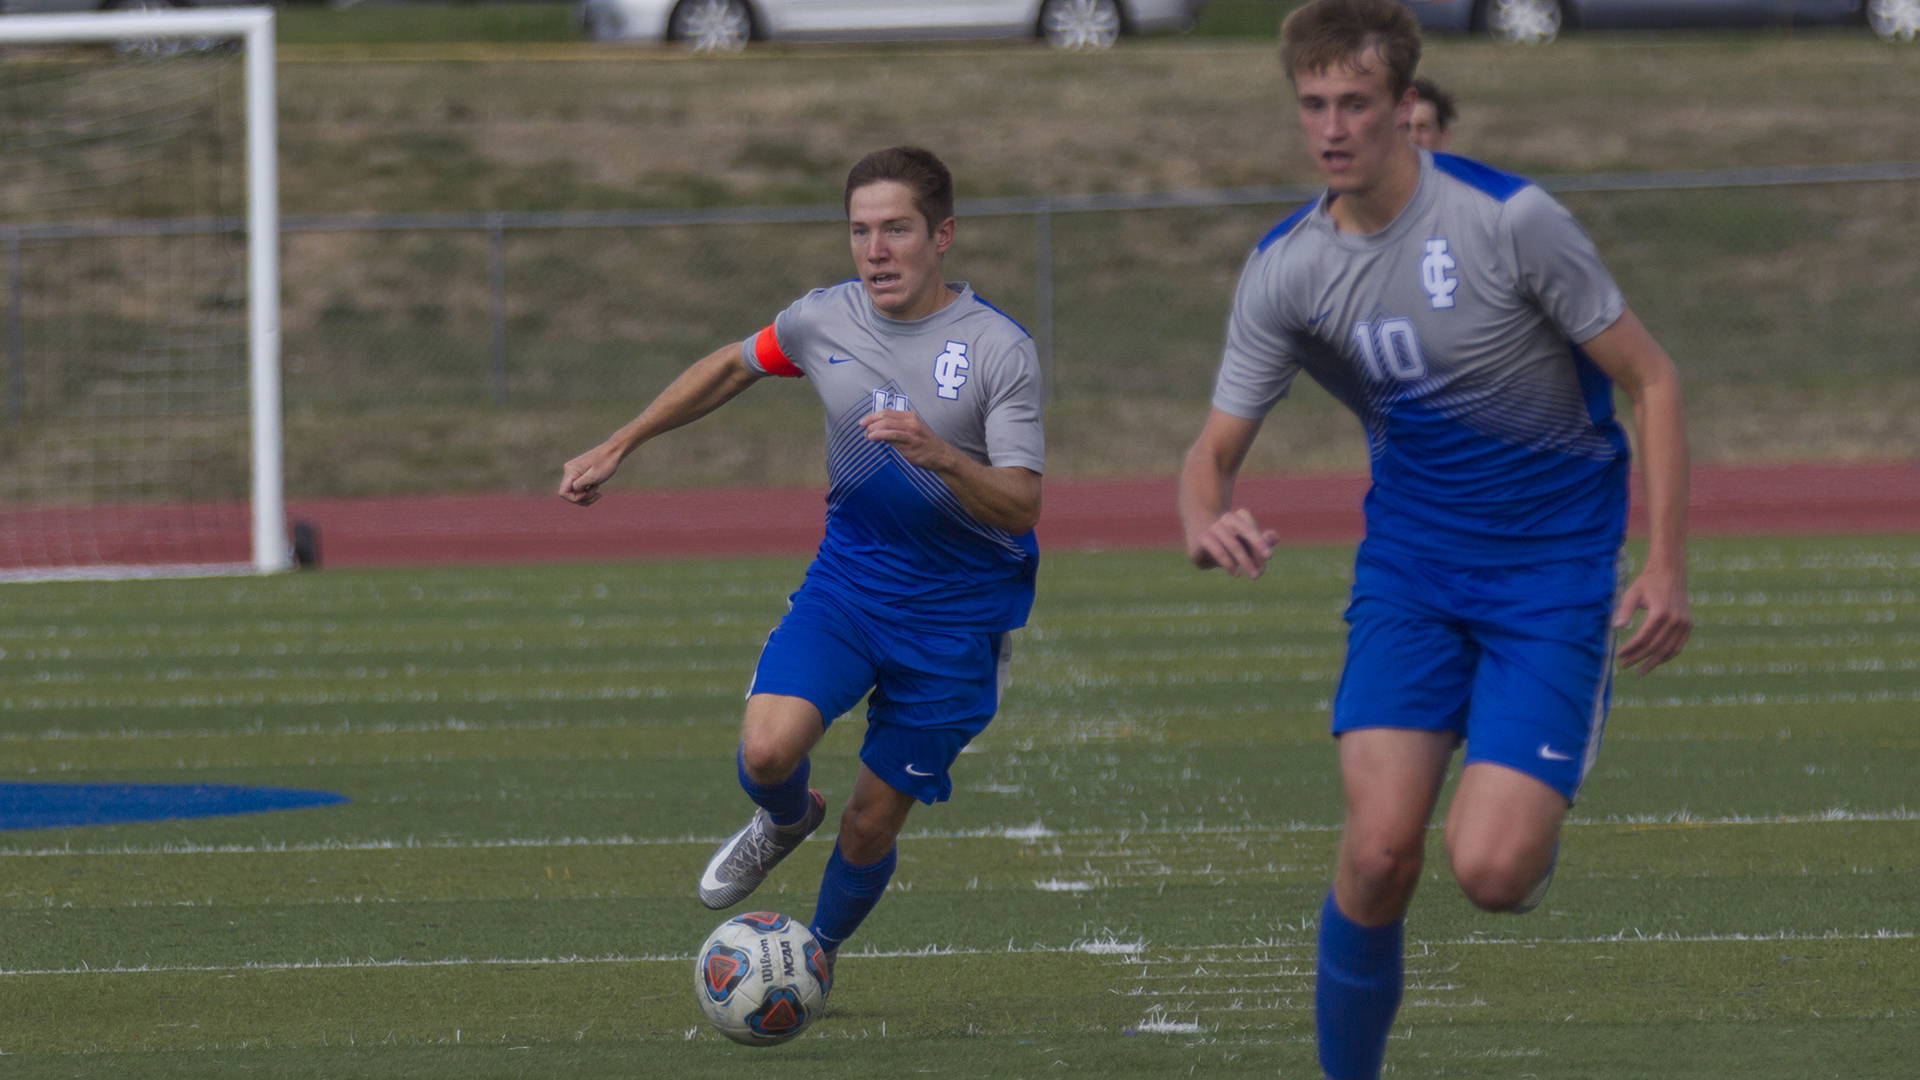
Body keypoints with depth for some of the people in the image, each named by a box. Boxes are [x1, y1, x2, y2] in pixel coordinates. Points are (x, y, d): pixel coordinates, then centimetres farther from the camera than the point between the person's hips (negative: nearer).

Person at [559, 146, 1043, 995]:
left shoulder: (997, 350, -16)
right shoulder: (826, 320, -4)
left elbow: (1019, 507, -20)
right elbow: (733, 367, 16)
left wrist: (938, 455, -39)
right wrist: (617, 447, 18)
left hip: (956, 614, -3)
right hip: (847, 576, 3)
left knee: (871, 824, 2)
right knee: (767, 749, -23)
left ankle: (820, 951, 34)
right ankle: (785, 821, 15)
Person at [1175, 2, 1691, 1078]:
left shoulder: (1508, 220, -16)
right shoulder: (1285, 270, -4)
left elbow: (1651, 381, -8)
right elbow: (1218, 445, 1)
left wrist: (1667, 565, -14)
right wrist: (1207, 521, -24)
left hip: (1553, 572, -3)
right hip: (1409, 568, 3)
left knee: (1488, 869, -17)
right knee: (1379, 853, -15)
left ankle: (1537, 826, 20)